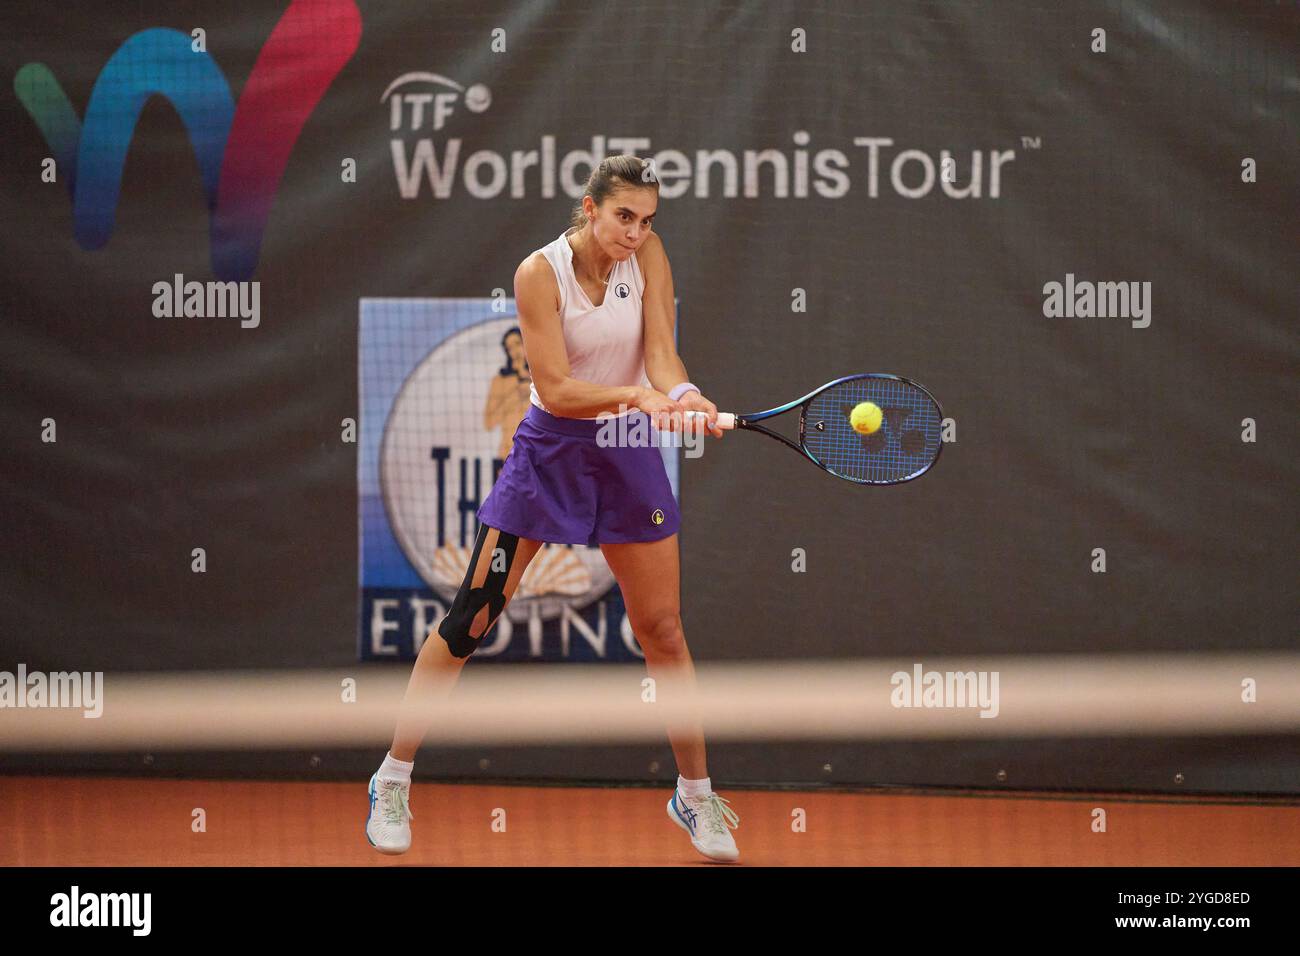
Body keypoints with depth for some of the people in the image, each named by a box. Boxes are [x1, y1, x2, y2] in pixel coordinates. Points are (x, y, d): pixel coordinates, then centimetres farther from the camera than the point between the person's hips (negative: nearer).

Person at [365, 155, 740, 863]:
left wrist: (682, 394, -34)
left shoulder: (646, 254, -6)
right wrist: (635, 394, -35)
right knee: (468, 623, -4)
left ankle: (695, 794, 20)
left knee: (662, 631, 4)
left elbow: (661, 353, -13)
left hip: (630, 456, 3)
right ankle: (393, 781, 7)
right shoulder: (540, 272, -17)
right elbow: (557, 390, -21)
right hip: (549, 451, -3)